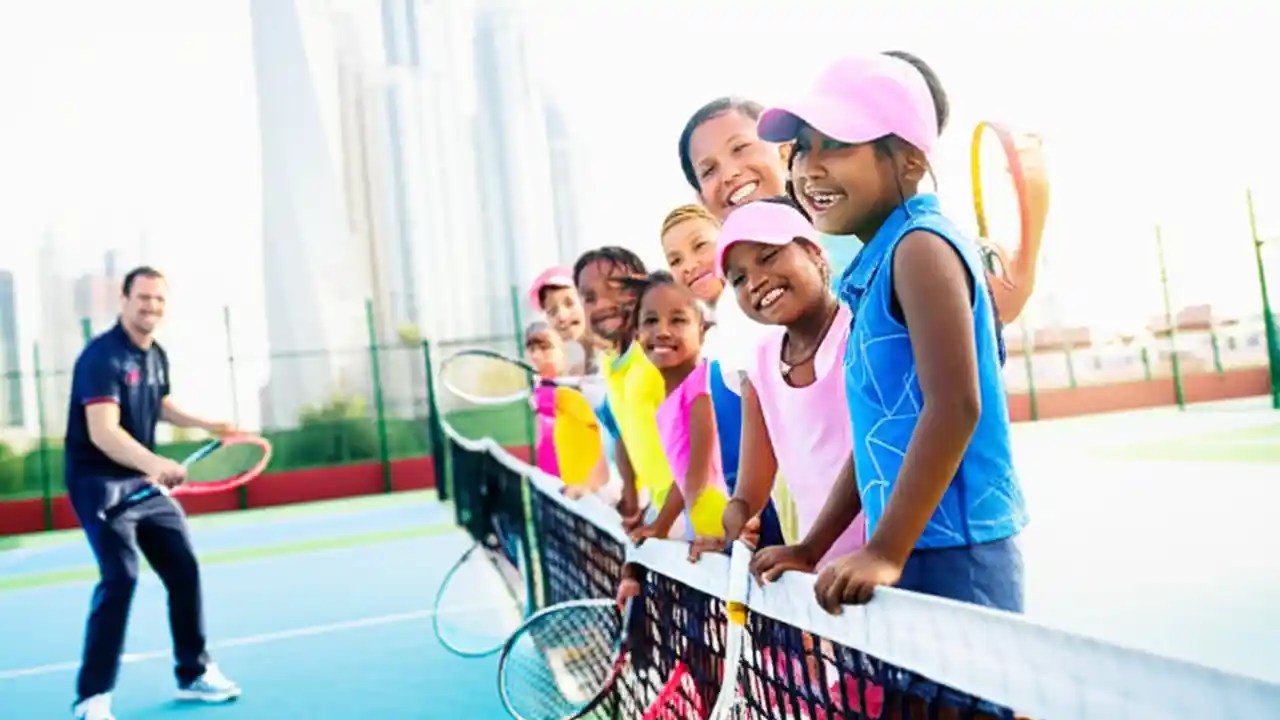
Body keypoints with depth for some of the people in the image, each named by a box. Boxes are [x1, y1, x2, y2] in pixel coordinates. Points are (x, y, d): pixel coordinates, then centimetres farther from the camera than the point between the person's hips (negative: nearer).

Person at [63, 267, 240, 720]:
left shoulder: (156, 356, 6)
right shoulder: (101, 356, -20)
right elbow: (103, 432, -33)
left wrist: (209, 425, 17)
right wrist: (154, 463, -48)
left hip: (144, 482, 8)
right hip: (99, 482, -8)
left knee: (184, 569, 9)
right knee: (120, 576, -19)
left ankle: (194, 674, 24)